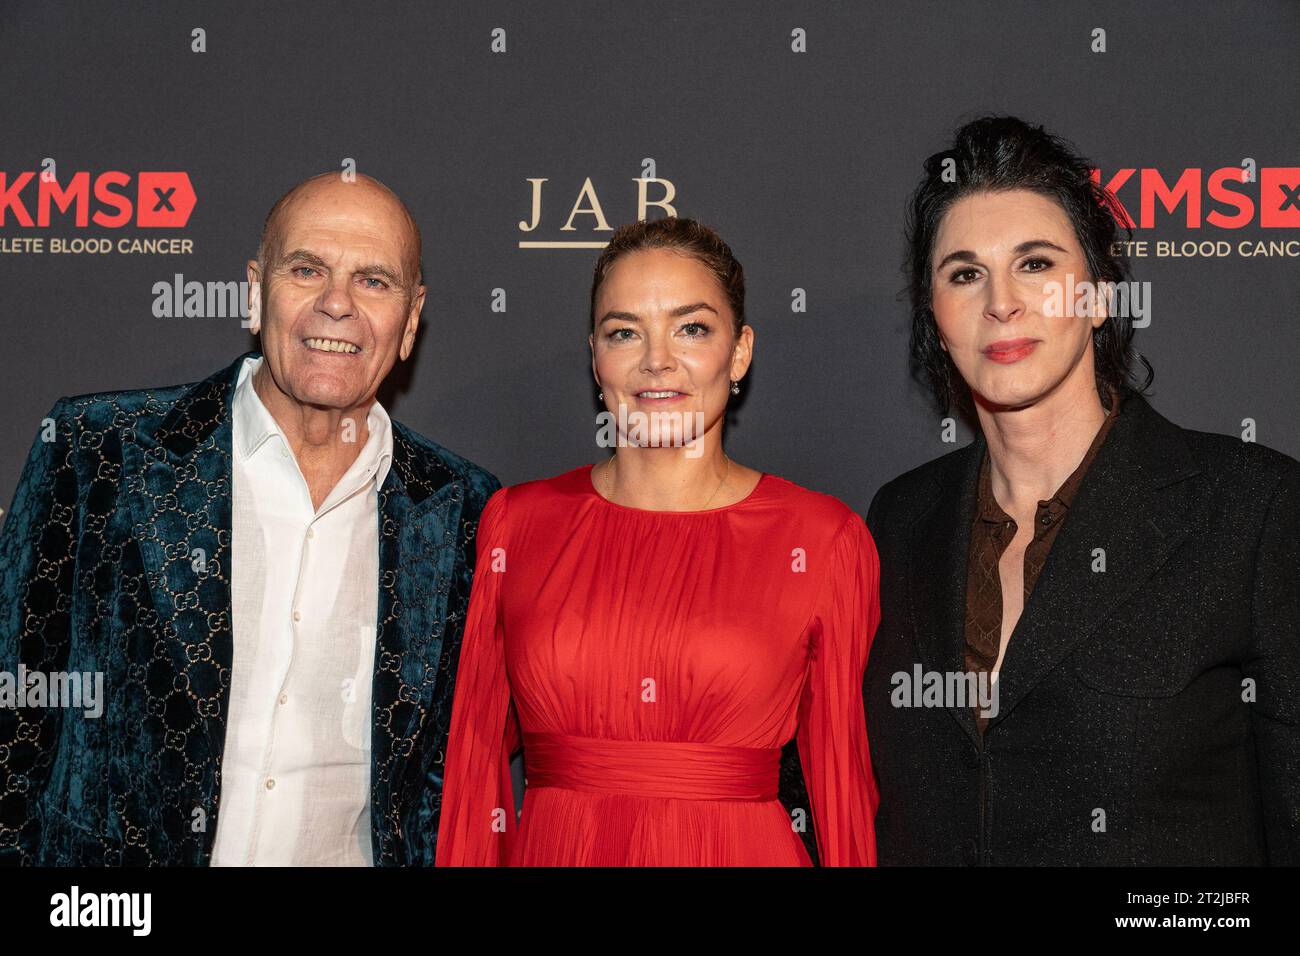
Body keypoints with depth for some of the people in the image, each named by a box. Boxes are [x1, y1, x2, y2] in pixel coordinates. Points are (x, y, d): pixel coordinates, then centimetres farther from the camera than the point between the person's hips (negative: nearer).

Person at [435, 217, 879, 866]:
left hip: (743, 850, -1)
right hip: (549, 850, 2)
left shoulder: (825, 539, -6)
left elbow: (843, 781, -3)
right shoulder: (513, 521, 0)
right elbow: (477, 756, 3)